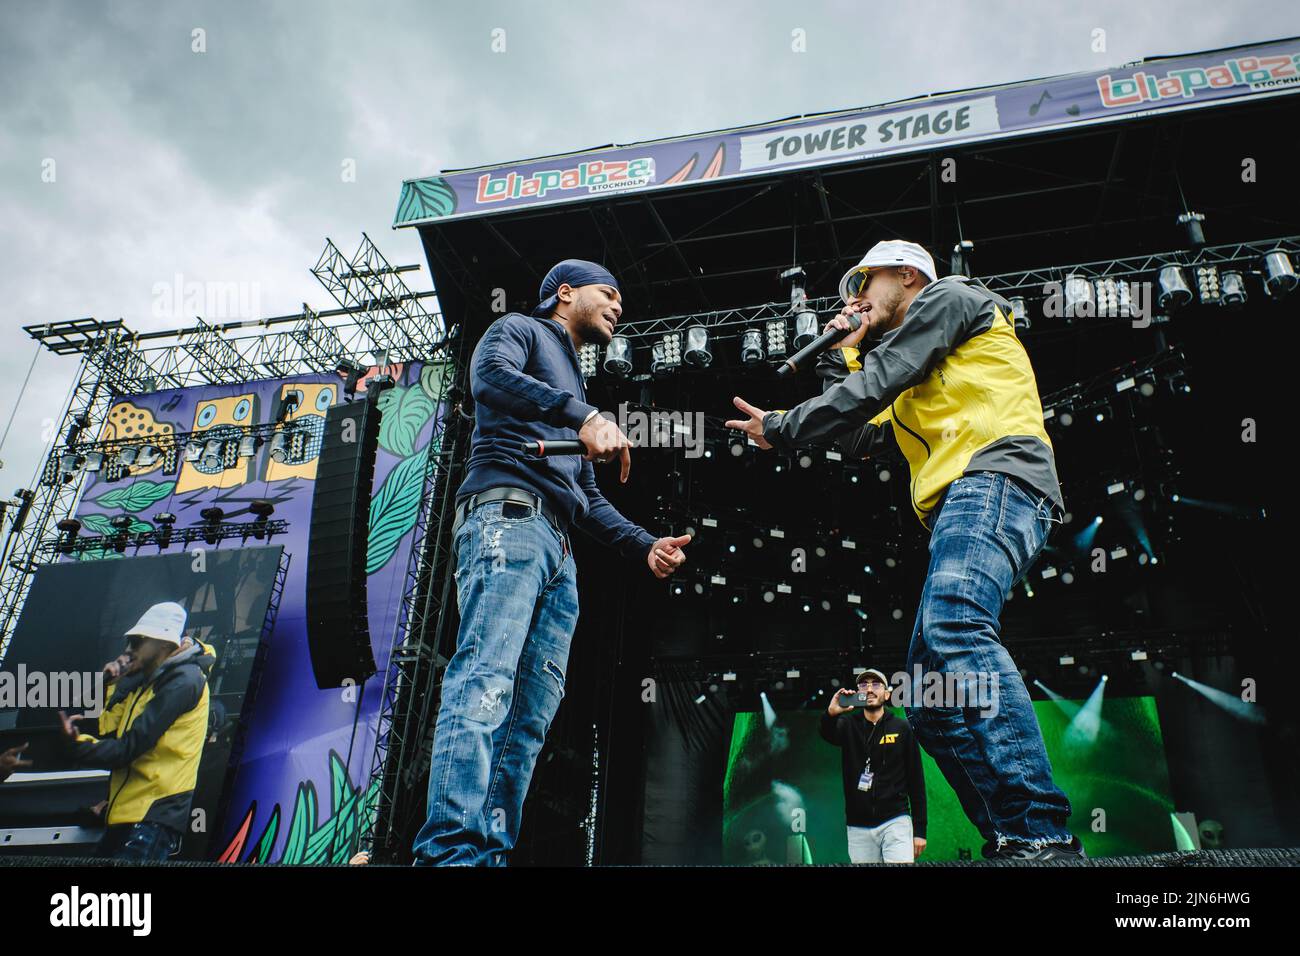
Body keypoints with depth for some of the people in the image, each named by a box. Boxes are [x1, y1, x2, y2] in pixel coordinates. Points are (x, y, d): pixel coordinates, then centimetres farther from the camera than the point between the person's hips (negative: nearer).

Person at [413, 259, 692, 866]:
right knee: (485, 680, -25)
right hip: (507, 513, -9)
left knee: (532, 712, -4)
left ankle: (491, 852, -8)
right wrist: (583, 415, -23)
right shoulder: (521, 330, 15)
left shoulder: (573, 392, 37)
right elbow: (489, 374, -11)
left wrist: (645, 546, 21)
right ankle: (452, 851, -33)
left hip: (557, 547, 9)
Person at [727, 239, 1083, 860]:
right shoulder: (916, 386, 40)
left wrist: (780, 428, 7)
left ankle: (1041, 836, -41)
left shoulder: (948, 296, 12)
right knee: (929, 701, -1)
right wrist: (842, 351, 34)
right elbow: (862, 437, 31)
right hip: (960, 505, 10)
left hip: (994, 479, -10)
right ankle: (1012, 843, -4)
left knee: (953, 628, -35)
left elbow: (873, 387, -1)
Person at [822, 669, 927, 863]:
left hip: (895, 822, -1)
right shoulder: (848, 725, 5)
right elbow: (827, 734, -19)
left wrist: (920, 829, 0)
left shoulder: (901, 728, 3)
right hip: (858, 827, 1)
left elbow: (916, 778, 4)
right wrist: (831, 714, -42)